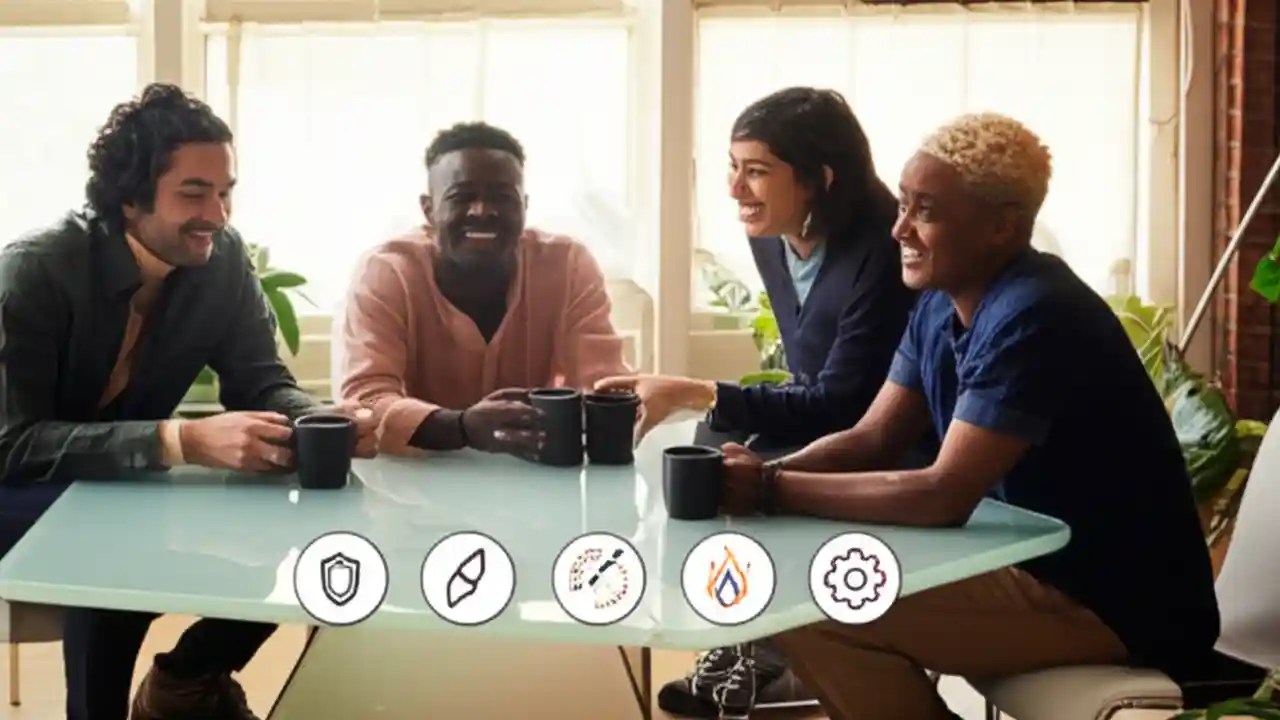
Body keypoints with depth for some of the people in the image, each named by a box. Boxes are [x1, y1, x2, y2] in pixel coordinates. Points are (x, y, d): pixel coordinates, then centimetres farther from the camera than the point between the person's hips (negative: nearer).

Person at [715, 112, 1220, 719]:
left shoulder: (1032, 319, -24)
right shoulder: (941, 304, 5)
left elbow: (944, 497, -28)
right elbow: (870, 440, 6)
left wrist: (772, 491, -25)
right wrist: (765, 473, -13)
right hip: (1036, 566, 9)